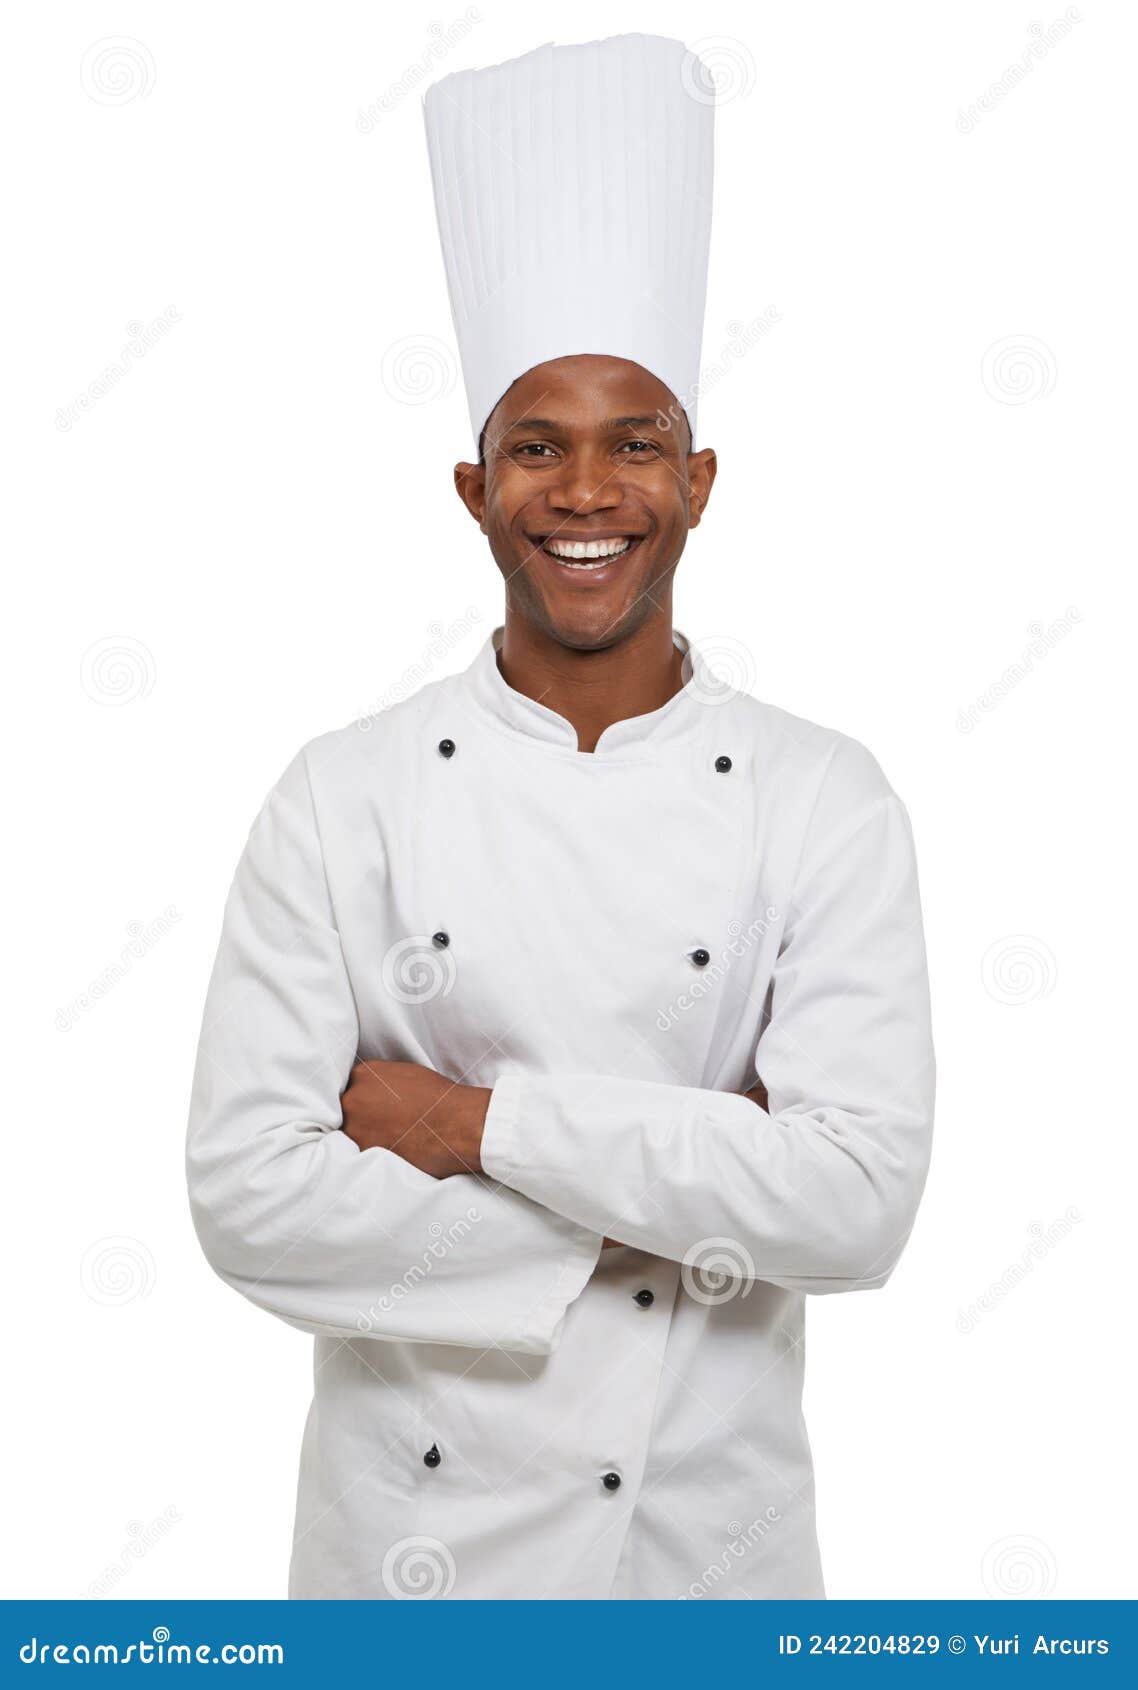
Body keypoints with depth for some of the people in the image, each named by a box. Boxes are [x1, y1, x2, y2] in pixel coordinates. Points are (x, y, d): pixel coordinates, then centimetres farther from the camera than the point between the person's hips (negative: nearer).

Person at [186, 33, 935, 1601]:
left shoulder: (827, 803, -9)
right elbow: (250, 1196, -16)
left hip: (708, 1529, 1)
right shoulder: (343, 799, -9)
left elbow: (862, 1200, -18)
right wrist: (681, 1200, -18)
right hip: (409, 1530, 0)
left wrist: (481, 1124, -20)